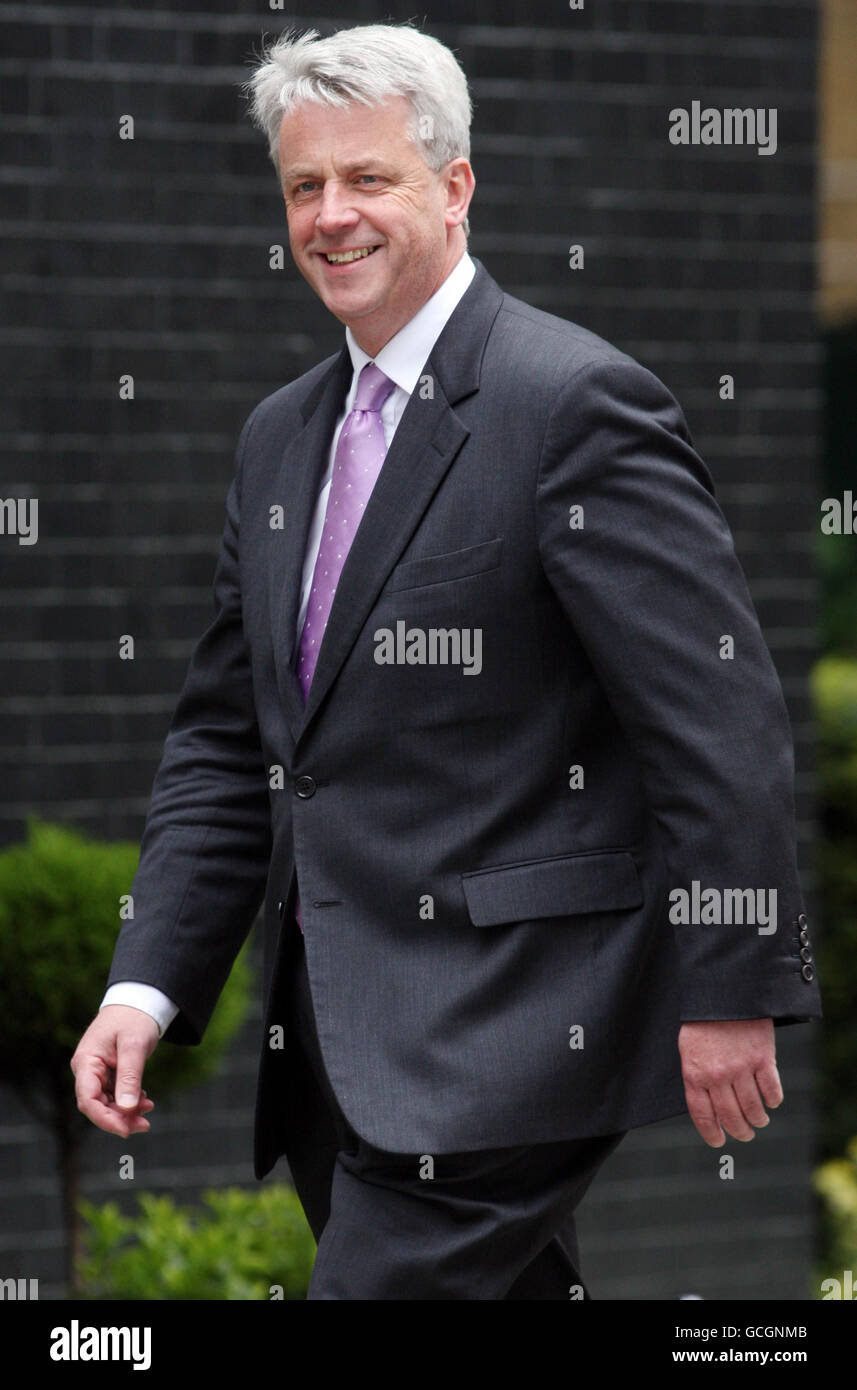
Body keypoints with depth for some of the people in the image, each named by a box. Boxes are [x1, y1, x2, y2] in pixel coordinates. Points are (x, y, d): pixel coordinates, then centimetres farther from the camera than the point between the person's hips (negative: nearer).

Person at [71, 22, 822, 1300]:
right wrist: (149, 983, 7)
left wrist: (730, 994, -15)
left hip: (506, 1035, -8)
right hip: (337, 1040, 8)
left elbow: (722, 722, -13)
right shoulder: (281, 437, 16)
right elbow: (225, 743, 18)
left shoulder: (577, 403, -10)